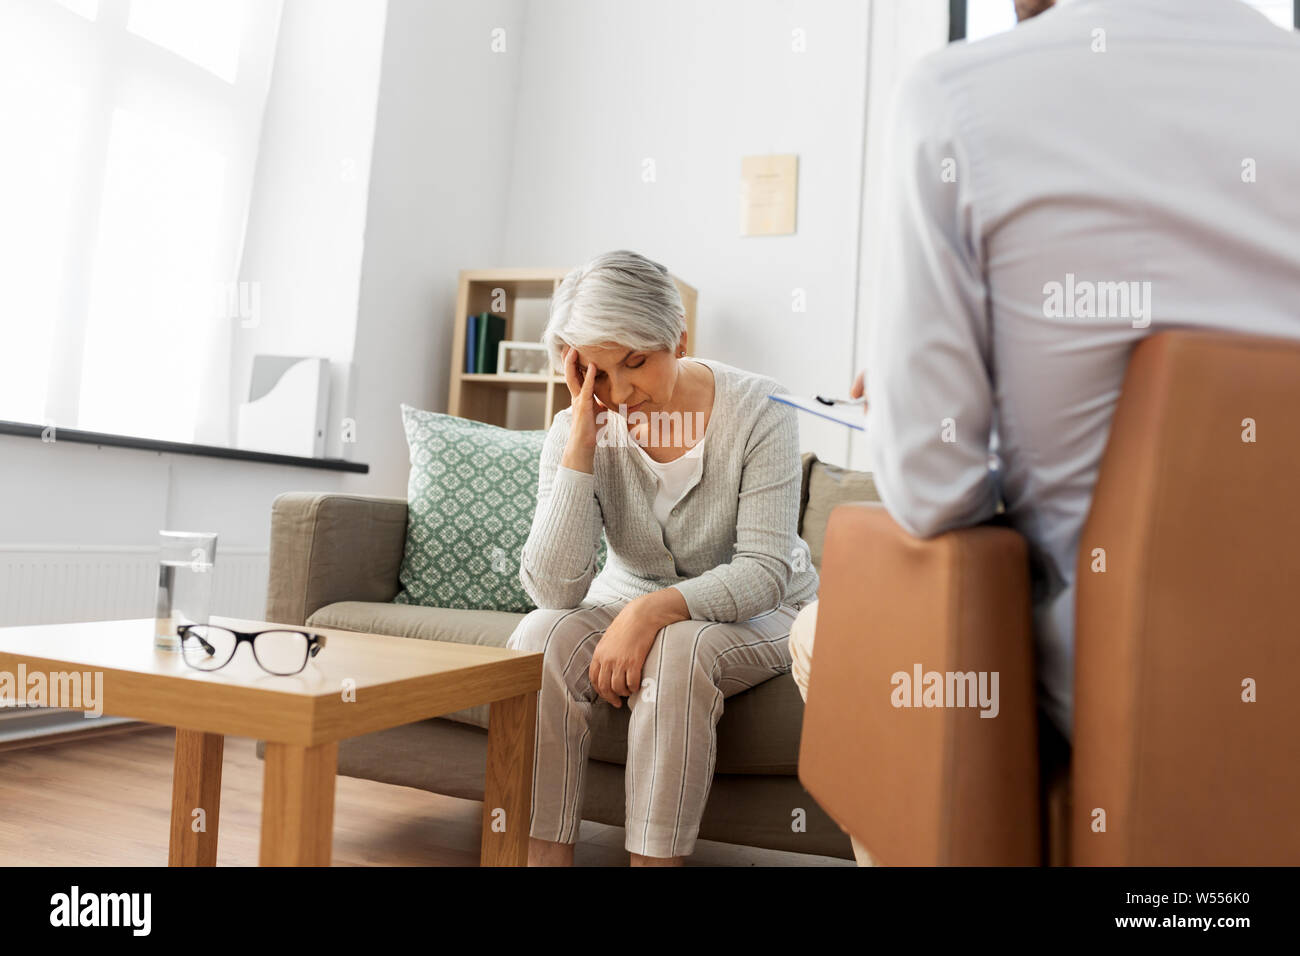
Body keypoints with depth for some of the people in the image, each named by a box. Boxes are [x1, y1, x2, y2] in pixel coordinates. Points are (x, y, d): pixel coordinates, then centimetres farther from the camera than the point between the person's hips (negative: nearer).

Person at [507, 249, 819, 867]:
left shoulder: (757, 410, -18)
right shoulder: (576, 433, -13)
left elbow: (766, 569, -20)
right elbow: (553, 589, -24)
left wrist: (656, 608, -35)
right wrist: (582, 444, -30)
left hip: (753, 613, -2)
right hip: (630, 603, 2)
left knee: (677, 650, -34)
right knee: (540, 638, -26)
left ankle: (655, 857, -20)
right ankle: (544, 853, -16)